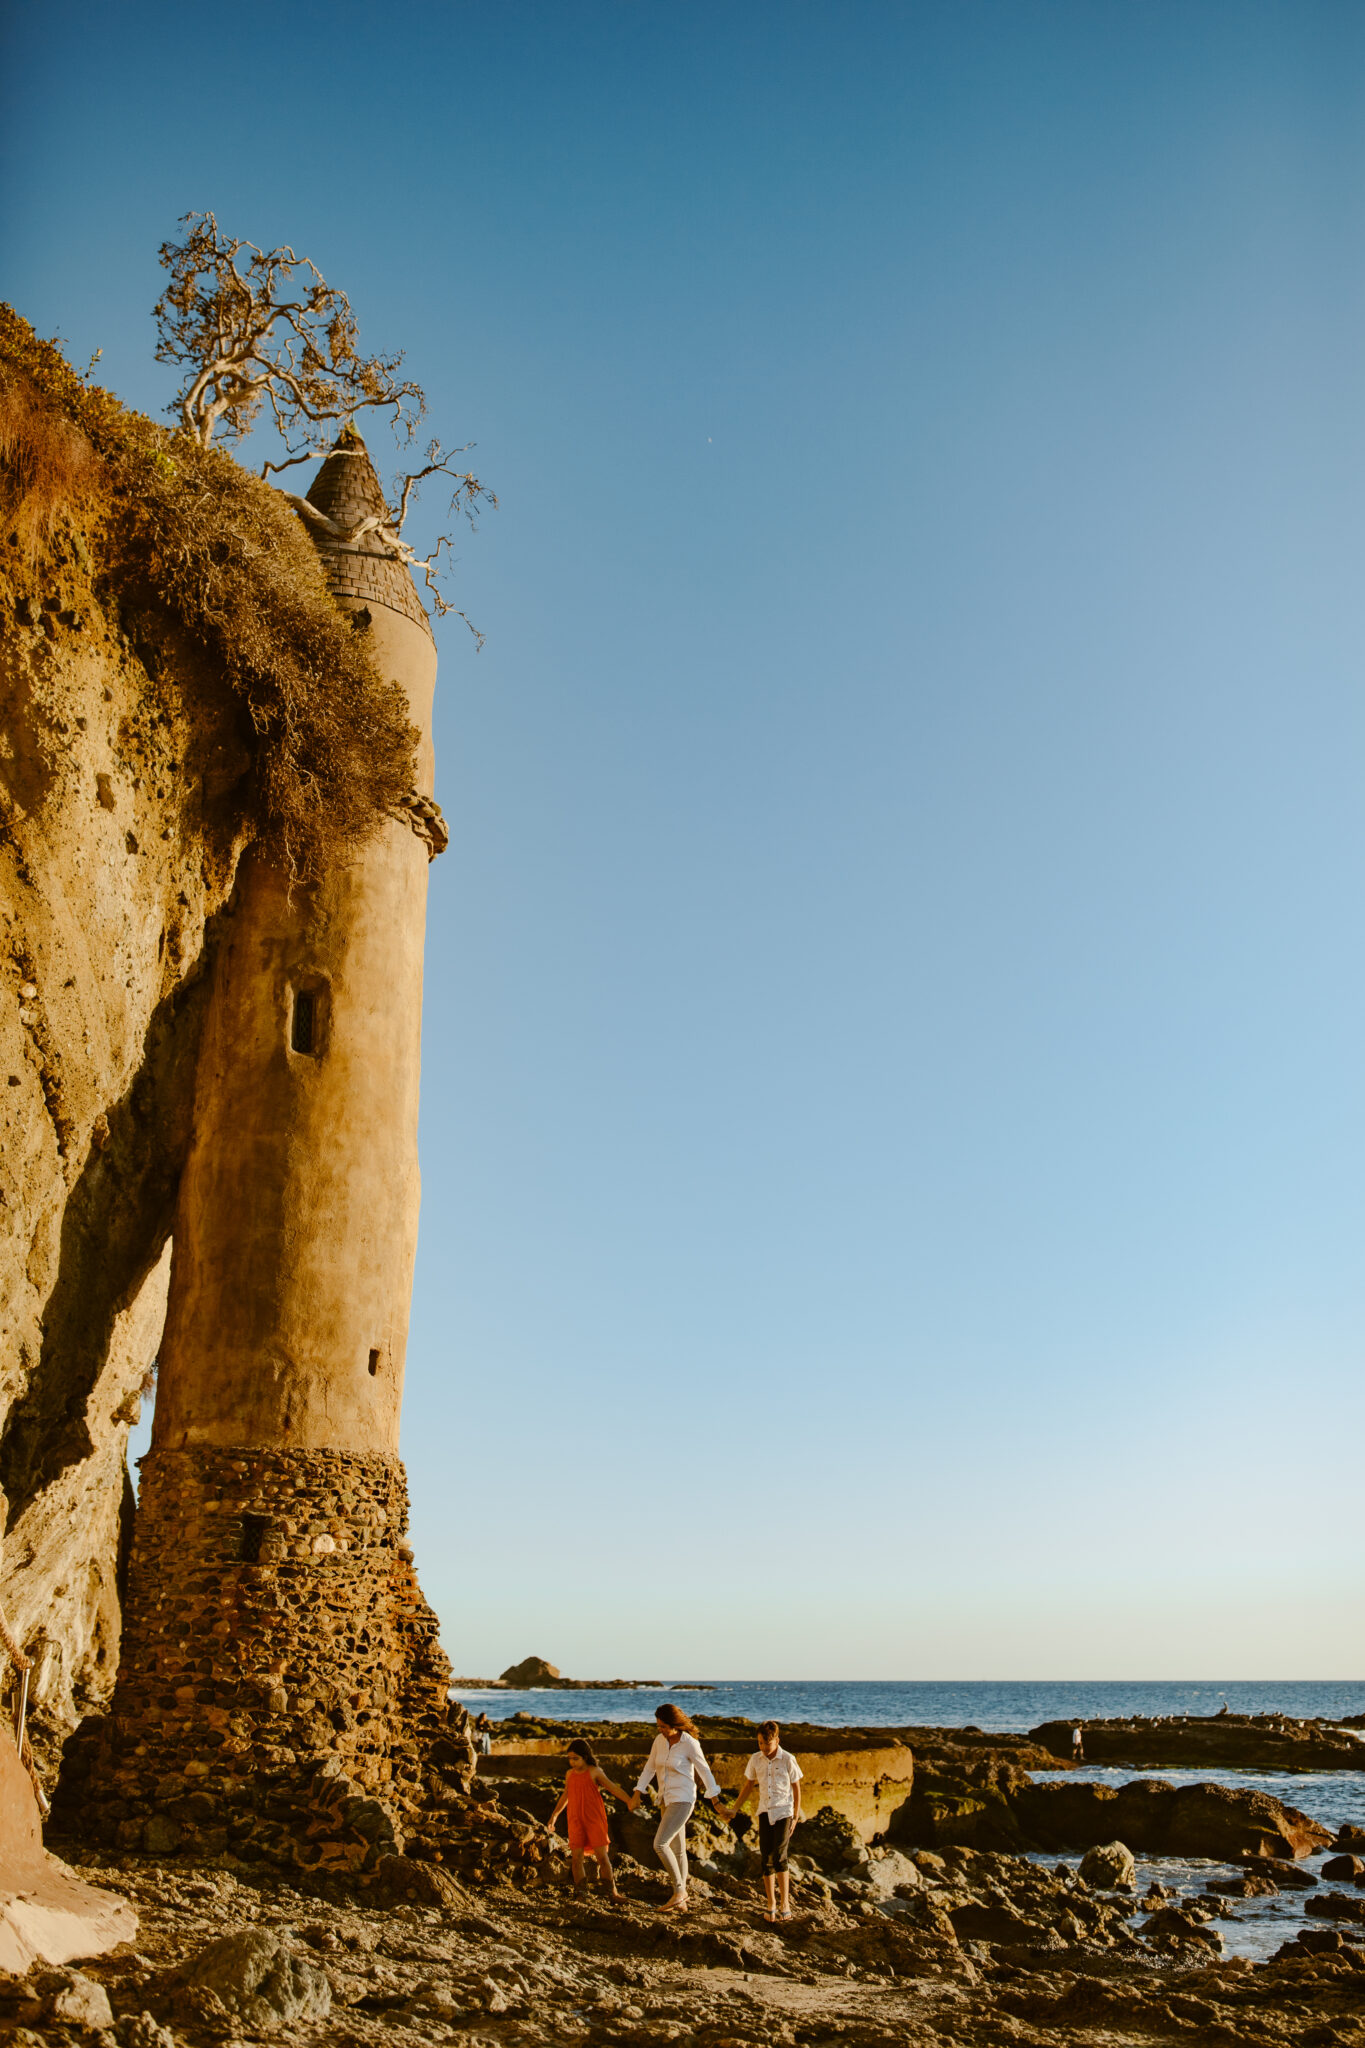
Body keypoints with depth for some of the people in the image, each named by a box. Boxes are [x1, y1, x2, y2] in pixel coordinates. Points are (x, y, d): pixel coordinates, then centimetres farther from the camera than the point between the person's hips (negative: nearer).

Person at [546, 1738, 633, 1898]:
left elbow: (613, 1788, -11)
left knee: (602, 1855, -7)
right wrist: (554, 1816, 31)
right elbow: (565, 1795, 23)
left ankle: (612, 1892, 3)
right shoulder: (570, 1774, 8)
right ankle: (579, 1893, 7)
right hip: (576, 1821, 4)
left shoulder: (594, 1772, -6)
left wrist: (630, 1801, -24)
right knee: (576, 1857, -4)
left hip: (594, 1819, -4)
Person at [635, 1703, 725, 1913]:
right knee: (677, 1850, 12)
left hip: (683, 1800, -7)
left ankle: (679, 1890, -5)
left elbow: (704, 1771, -7)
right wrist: (637, 1793, 10)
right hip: (667, 1800, 7)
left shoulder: (690, 1743, -16)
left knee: (660, 1844, -17)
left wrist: (716, 1800, -1)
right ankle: (681, 1901, 20)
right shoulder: (660, 1740, 2)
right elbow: (650, 1768, 12)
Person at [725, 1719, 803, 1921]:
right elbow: (748, 1786, 12)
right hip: (765, 1812, 4)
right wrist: (734, 1809, 13)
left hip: (784, 1812, -4)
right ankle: (771, 1904, 13)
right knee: (767, 1859, 2)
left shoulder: (788, 1759, -9)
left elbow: (796, 1788, 0)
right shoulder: (755, 1759, 0)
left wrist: (796, 1817, 0)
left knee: (779, 1857, -13)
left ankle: (785, 1903, -1)